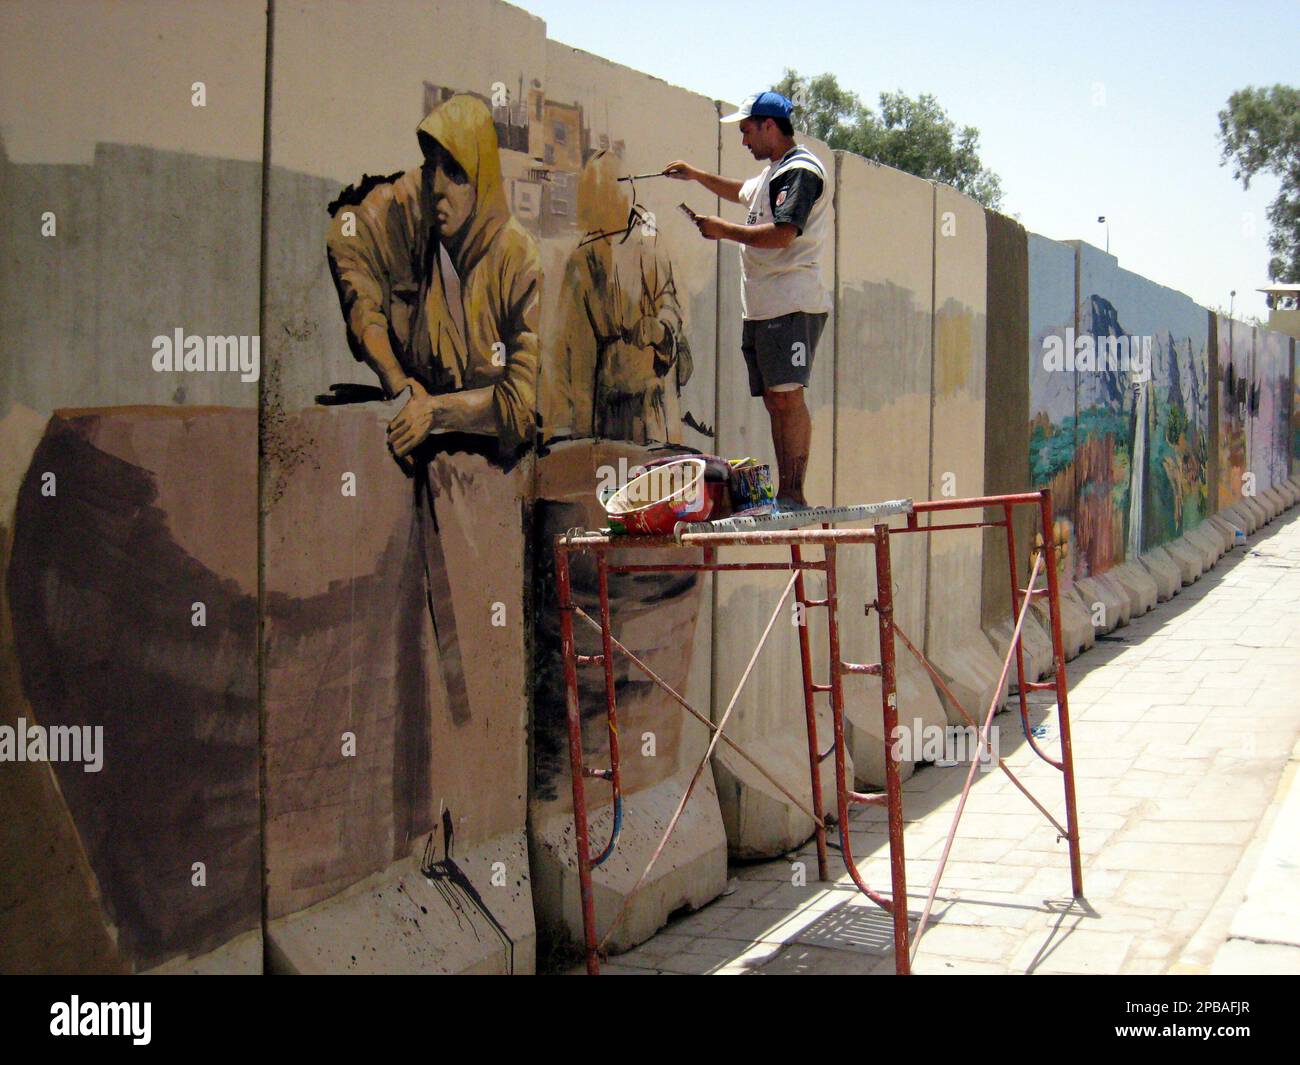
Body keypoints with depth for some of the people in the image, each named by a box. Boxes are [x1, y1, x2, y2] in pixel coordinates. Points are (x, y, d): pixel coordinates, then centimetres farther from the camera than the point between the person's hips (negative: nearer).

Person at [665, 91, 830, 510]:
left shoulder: (801, 170, -9)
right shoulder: (772, 173, 23)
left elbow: (782, 235, -21)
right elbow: (743, 193, 47)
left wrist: (724, 230, -12)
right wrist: (697, 175, 42)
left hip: (792, 305, -10)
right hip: (761, 307, 10)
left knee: (787, 395, -14)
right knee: (774, 400, 6)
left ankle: (794, 494, -15)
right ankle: (784, 496, 7)